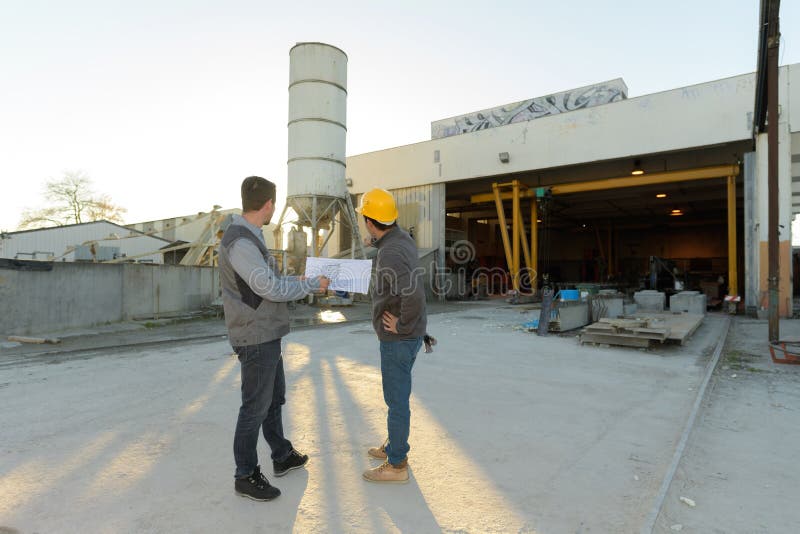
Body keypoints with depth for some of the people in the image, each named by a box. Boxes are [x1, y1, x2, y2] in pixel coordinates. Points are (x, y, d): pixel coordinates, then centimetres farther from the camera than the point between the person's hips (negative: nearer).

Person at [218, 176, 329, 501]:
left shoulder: (250, 237, 11)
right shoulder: (240, 242, -21)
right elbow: (270, 288, -23)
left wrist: (296, 282, 18)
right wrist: (312, 285, -13)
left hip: (267, 336, 10)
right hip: (256, 339, -10)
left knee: (274, 398, 21)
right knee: (256, 407, 3)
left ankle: (282, 457, 38)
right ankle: (246, 476, 21)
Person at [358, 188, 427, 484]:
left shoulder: (390, 254, -27)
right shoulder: (402, 239, 4)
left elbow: (415, 295, -39)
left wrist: (402, 325, -23)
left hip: (398, 339, -10)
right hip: (405, 337, 10)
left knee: (396, 400, 4)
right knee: (396, 394, 23)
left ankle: (396, 465, 21)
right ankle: (394, 447, 40)